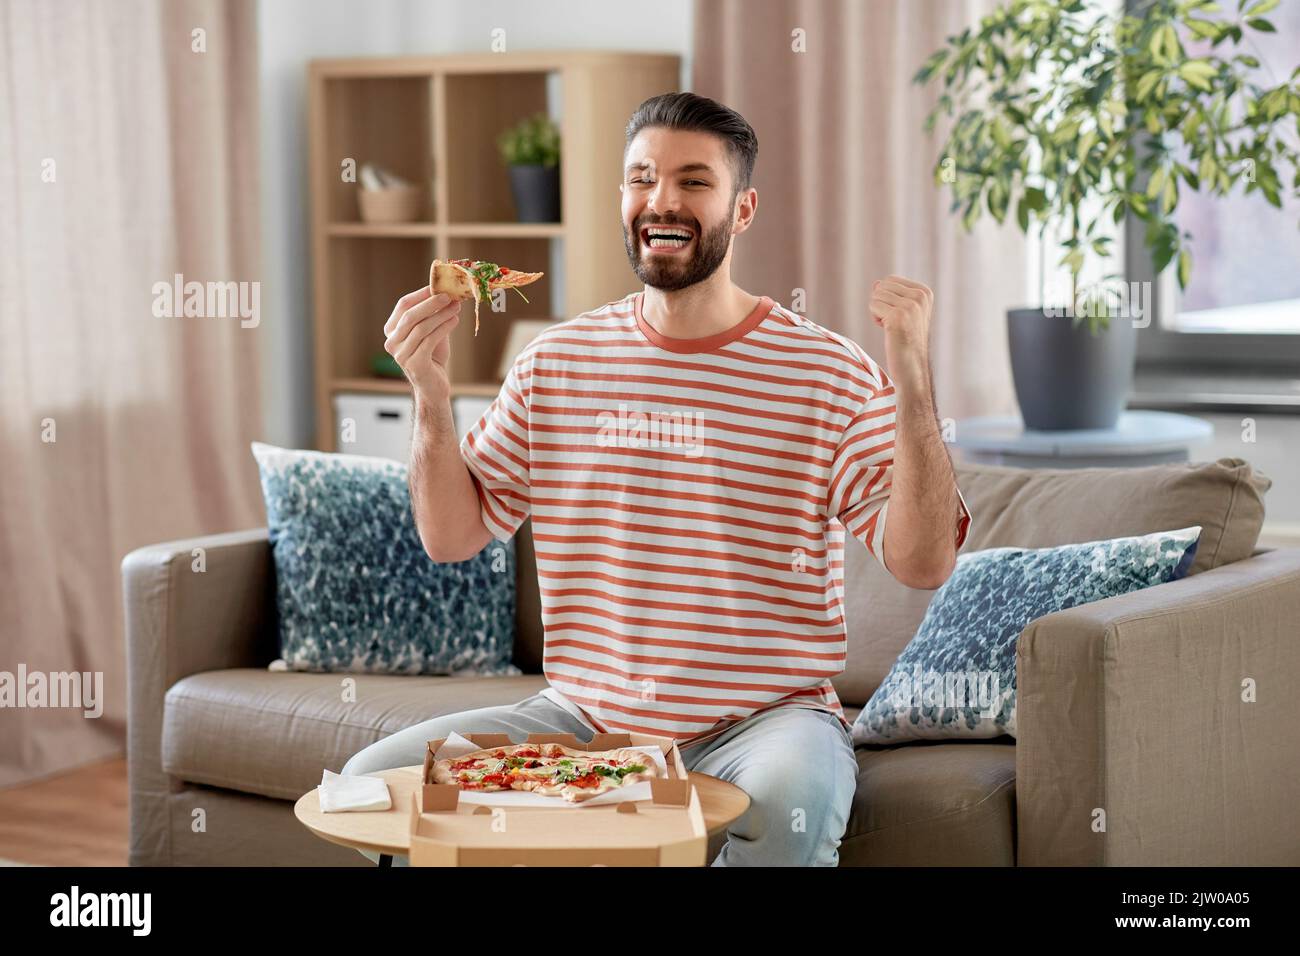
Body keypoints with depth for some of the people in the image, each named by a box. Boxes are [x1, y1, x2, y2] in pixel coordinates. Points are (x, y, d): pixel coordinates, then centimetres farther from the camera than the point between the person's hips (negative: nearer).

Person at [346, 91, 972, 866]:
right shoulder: (558, 363, 8)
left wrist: (912, 384, -23)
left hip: (763, 717, -3)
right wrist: (432, 398, -7)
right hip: (582, 715, 4)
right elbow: (452, 536, 9)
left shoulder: (829, 375, -4)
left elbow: (924, 563, -12)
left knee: (794, 800, -37)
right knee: (370, 782, -11)